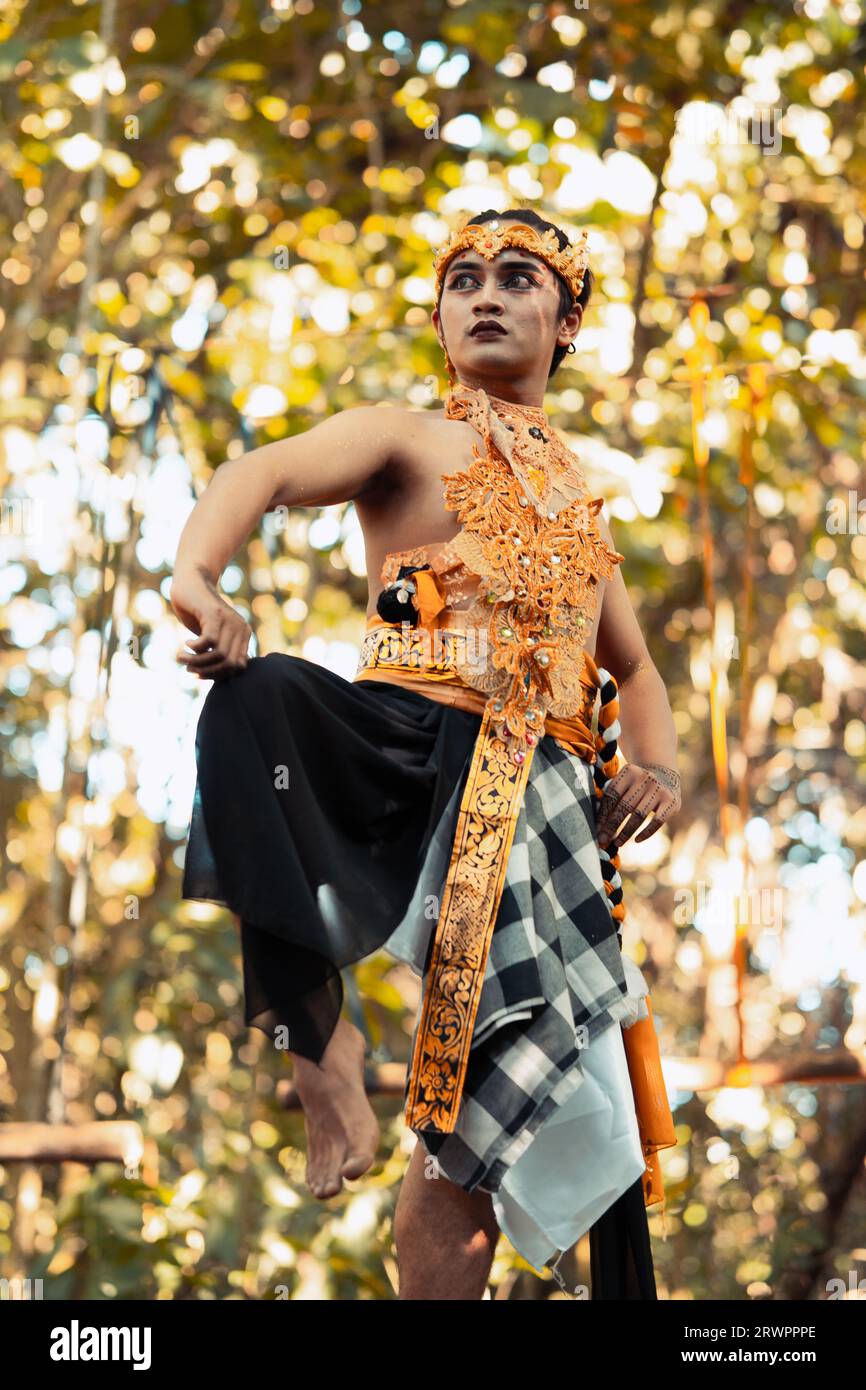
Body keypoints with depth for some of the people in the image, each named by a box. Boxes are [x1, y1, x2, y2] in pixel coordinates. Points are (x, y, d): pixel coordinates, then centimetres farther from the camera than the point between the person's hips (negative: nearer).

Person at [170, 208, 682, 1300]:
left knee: (478, 1124, -3)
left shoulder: (580, 501, 26)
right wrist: (196, 576, -35)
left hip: (545, 799, 4)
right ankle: (319, 1037, -30)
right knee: (262, 698, -37)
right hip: (413, 754, -4)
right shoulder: (407, 441, 10)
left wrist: (658, 767, 9)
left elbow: (635, 670, 33)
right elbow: (262, 472, -11)